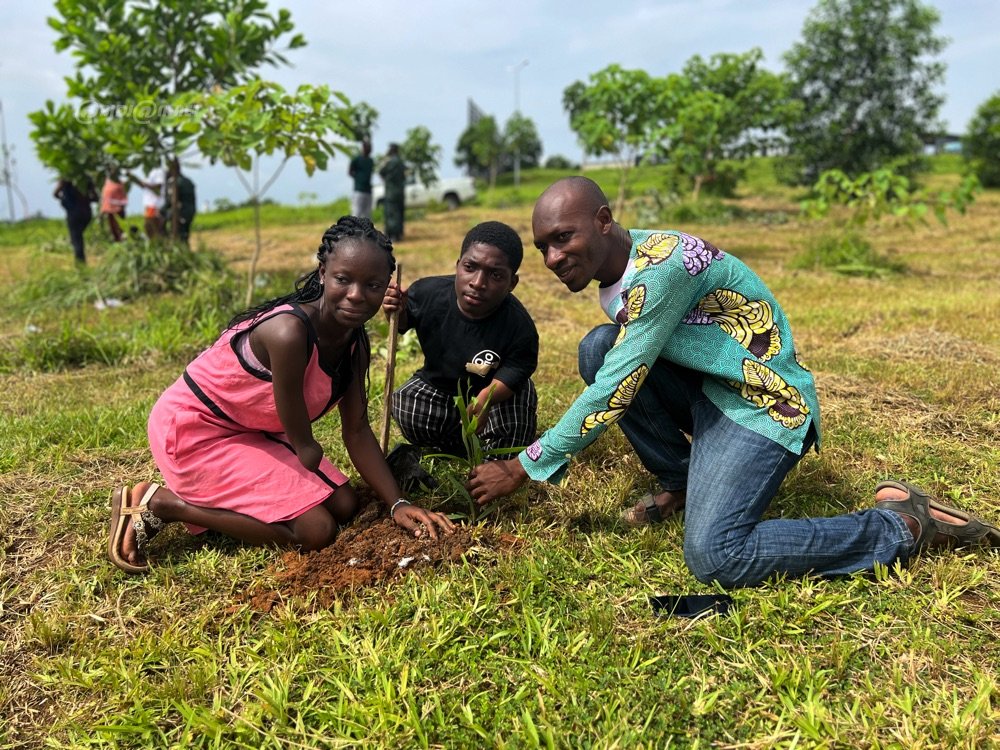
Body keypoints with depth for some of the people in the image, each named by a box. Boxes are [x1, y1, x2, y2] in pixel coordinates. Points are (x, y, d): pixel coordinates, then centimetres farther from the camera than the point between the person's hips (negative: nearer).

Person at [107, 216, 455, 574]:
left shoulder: (355, 342, -6)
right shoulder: (289, 333, -33)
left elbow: (357, 431, -1)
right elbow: (304, 446, -23)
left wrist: (397, 504, -9)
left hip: (253, 432, 9)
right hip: (193, 431, -9)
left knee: (343, 506, 4)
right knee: (315, 531, -15)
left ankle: (207, 494, 15)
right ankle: (161, 504, -4)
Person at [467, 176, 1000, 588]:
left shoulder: (661, 265, -25)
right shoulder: (614, 267, 4)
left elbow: (613, 392, -26)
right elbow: (611, 370, 13)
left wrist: (524, 468, -18)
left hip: (763, 404, -8)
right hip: (705, 387, 8)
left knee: (714, 557, -22)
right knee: (598, 347, -8)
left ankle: (903, 526, -3)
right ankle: (681, 481, 10)